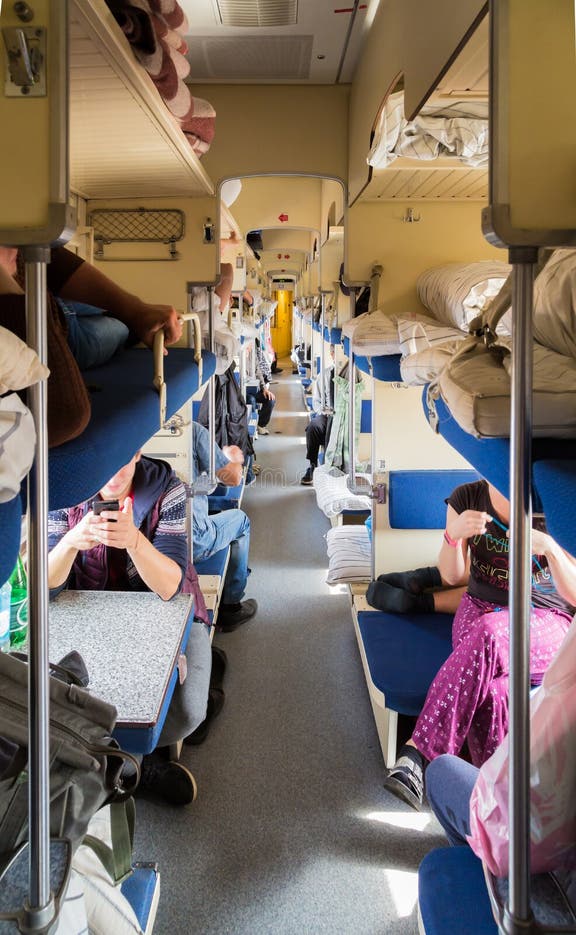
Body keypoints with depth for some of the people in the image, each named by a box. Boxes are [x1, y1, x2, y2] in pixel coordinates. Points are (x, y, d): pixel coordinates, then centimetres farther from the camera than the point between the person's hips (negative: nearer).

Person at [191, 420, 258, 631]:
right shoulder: (193, 431, -11)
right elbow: (233, 478, -2)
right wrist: (234, 459, 22)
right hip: (191, 544, -5)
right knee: (240, 520, 24)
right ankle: (231, 607, 28)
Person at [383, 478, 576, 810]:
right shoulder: (467, 498, 1)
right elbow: (453, 576, 6)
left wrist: (548, 547, -25)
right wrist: (453, 535, -15)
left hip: (547, 620, -2)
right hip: (479, 608, 2)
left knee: (487, 634, -39)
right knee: (488, 688, -36)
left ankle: (420, 751, -37)